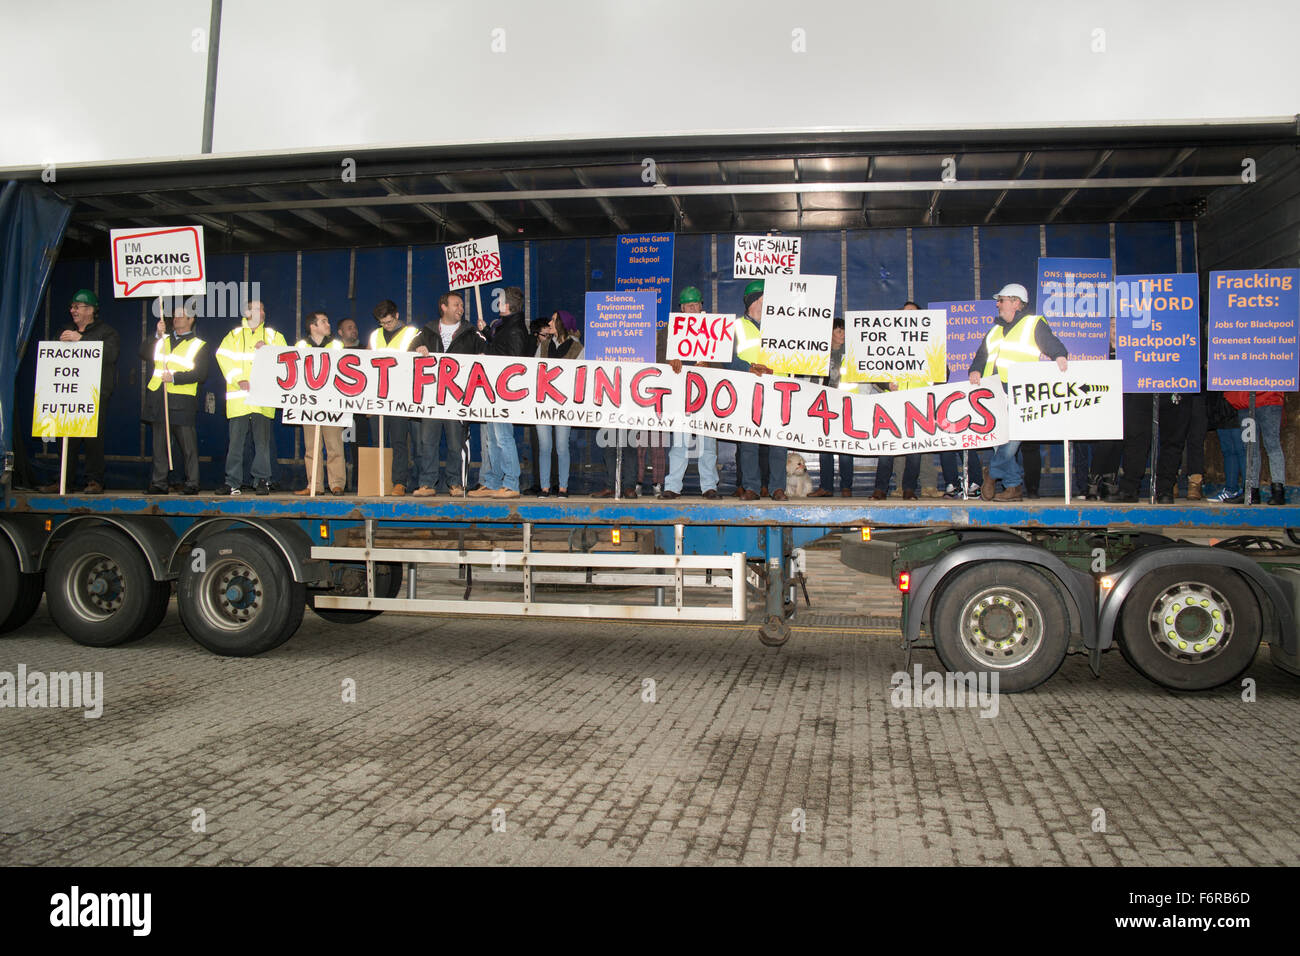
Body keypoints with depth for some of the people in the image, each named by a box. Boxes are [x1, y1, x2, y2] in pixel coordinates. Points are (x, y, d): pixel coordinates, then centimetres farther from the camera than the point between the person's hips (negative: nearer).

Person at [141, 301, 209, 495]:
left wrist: (174, 377, -15)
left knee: (188, 445, -3)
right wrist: (157, 334, -4)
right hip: (158, 398, 4)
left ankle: (192, 484, 2)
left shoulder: (199, 345, 7)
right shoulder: (162, 340, 20)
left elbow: (201, 374, -4)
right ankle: (158, 483, 10)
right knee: (160, 444, 6)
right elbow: (143, 353, 6)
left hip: (183, 401, -4)